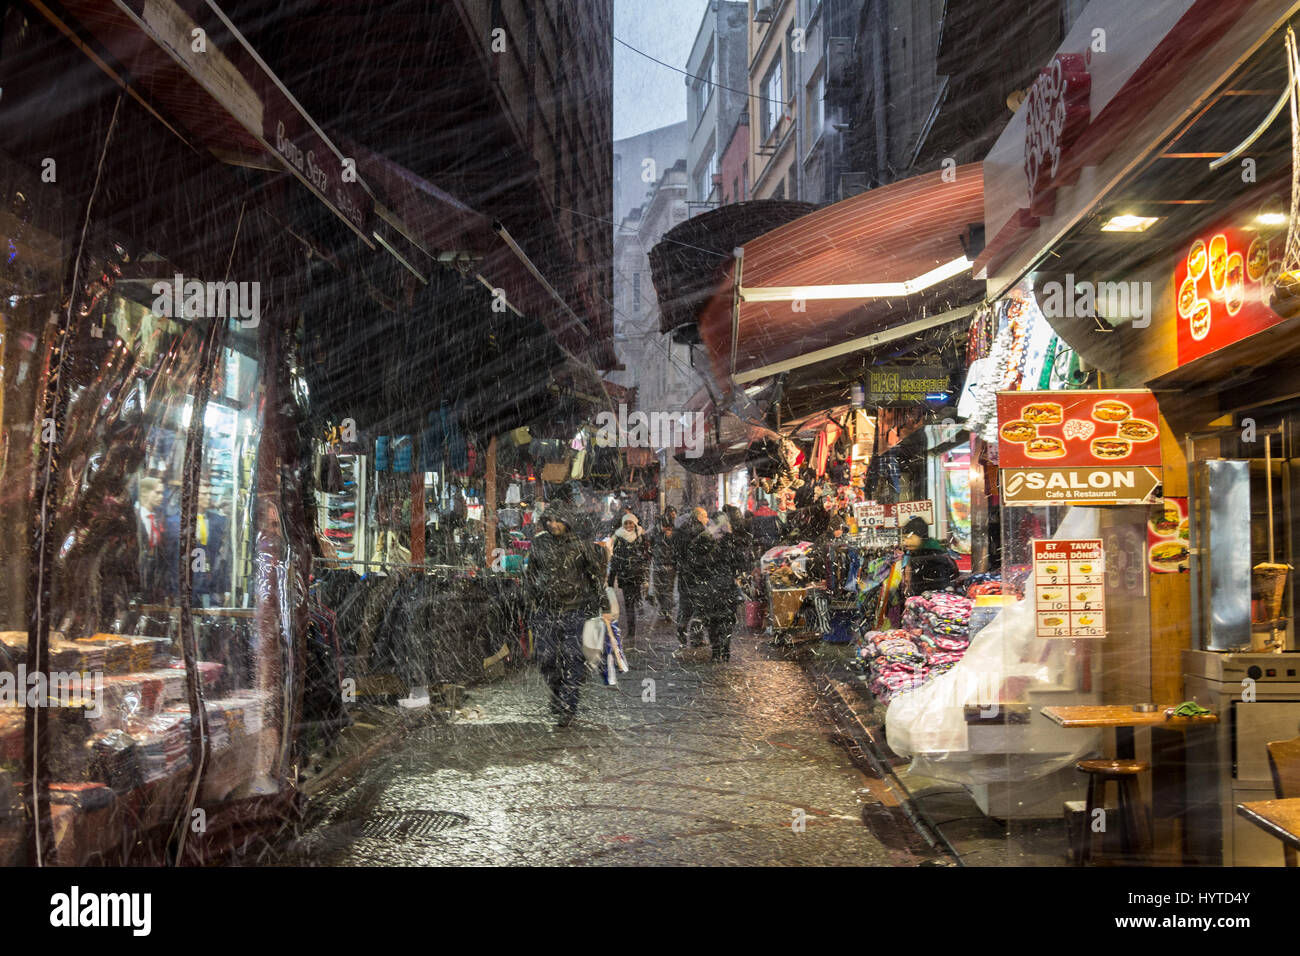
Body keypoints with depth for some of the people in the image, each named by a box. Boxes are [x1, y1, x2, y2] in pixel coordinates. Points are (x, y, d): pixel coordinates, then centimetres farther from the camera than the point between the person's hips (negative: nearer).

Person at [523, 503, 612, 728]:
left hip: (575, 610, -3)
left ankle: (567, 708, 1)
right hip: (546, 612, 3)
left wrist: (604, 608, 1)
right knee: (546, 657, 3)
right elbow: (530, 574, 17)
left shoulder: (581, 545, -4)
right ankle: (556, 692, 30)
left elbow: (598, 576, 1)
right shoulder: (539, 544, 5)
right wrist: (532, 603, 14)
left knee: (572, 659, -6)